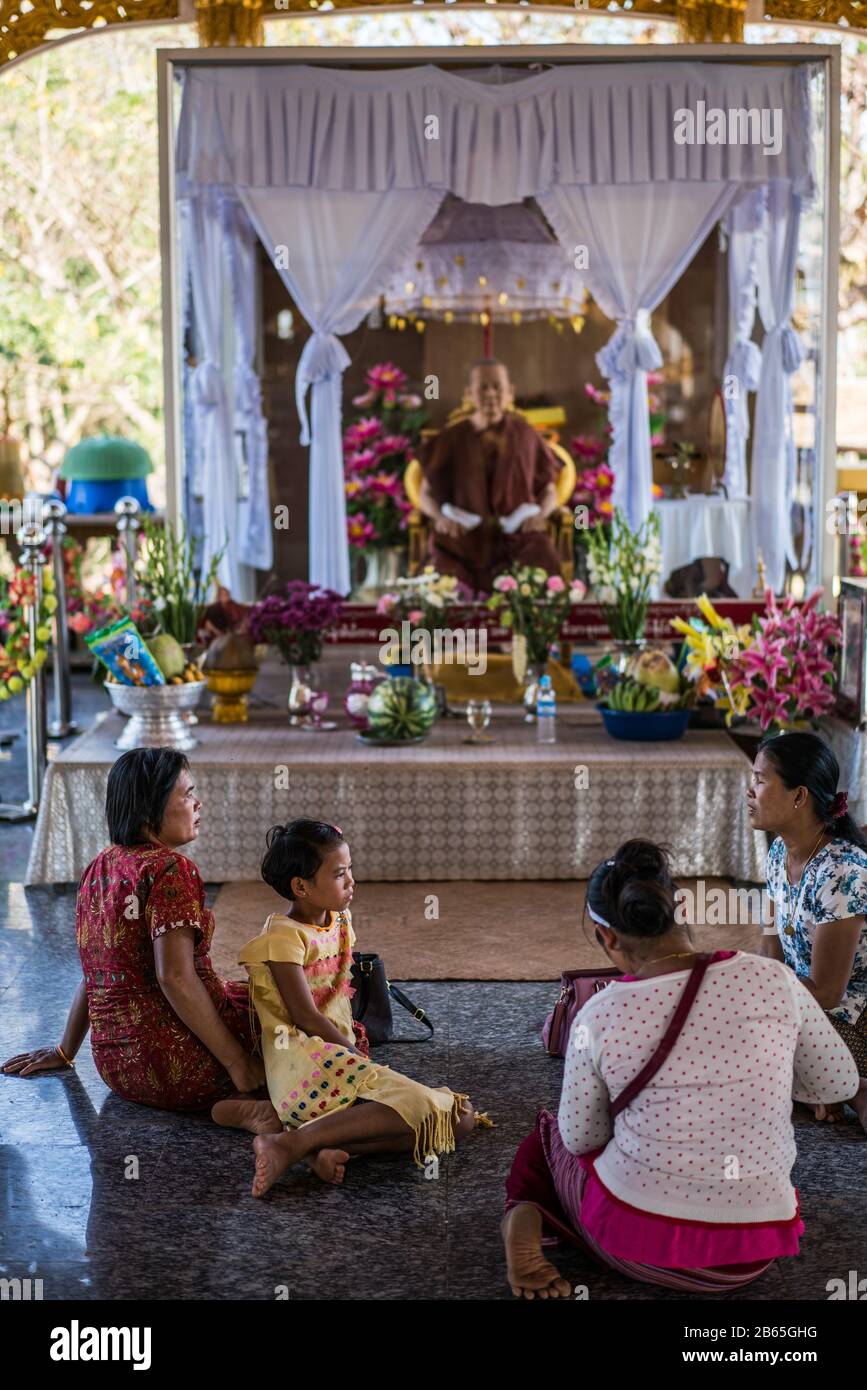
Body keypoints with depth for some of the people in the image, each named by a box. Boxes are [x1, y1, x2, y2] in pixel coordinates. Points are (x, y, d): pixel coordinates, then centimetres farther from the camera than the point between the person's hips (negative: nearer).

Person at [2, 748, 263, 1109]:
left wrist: (66, 1050, 28)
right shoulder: (170, 869, -16)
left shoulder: (100, 868, 10)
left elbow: (94, 972, 18)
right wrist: (237, 1063, -20)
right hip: (172, 1065, -9)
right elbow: (175, 977, -24)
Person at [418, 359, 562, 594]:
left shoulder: (526, 436, 11)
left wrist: (541, 512, -7)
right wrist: (440, 515, -10)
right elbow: (427, 493, 13)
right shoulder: (451, 438, 9)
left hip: (520, 534, 1)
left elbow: (549, 490, 16)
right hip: (464, 536, -1)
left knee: (545, 558, -31)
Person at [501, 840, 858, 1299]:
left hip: (638, 1246, -3)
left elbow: (581, 1138, -1)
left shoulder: (598, 1018, -16)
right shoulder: (771, 979, -12)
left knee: (550, 1130, 29)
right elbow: (838, 1081, 2)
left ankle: (525, 1215, 5)